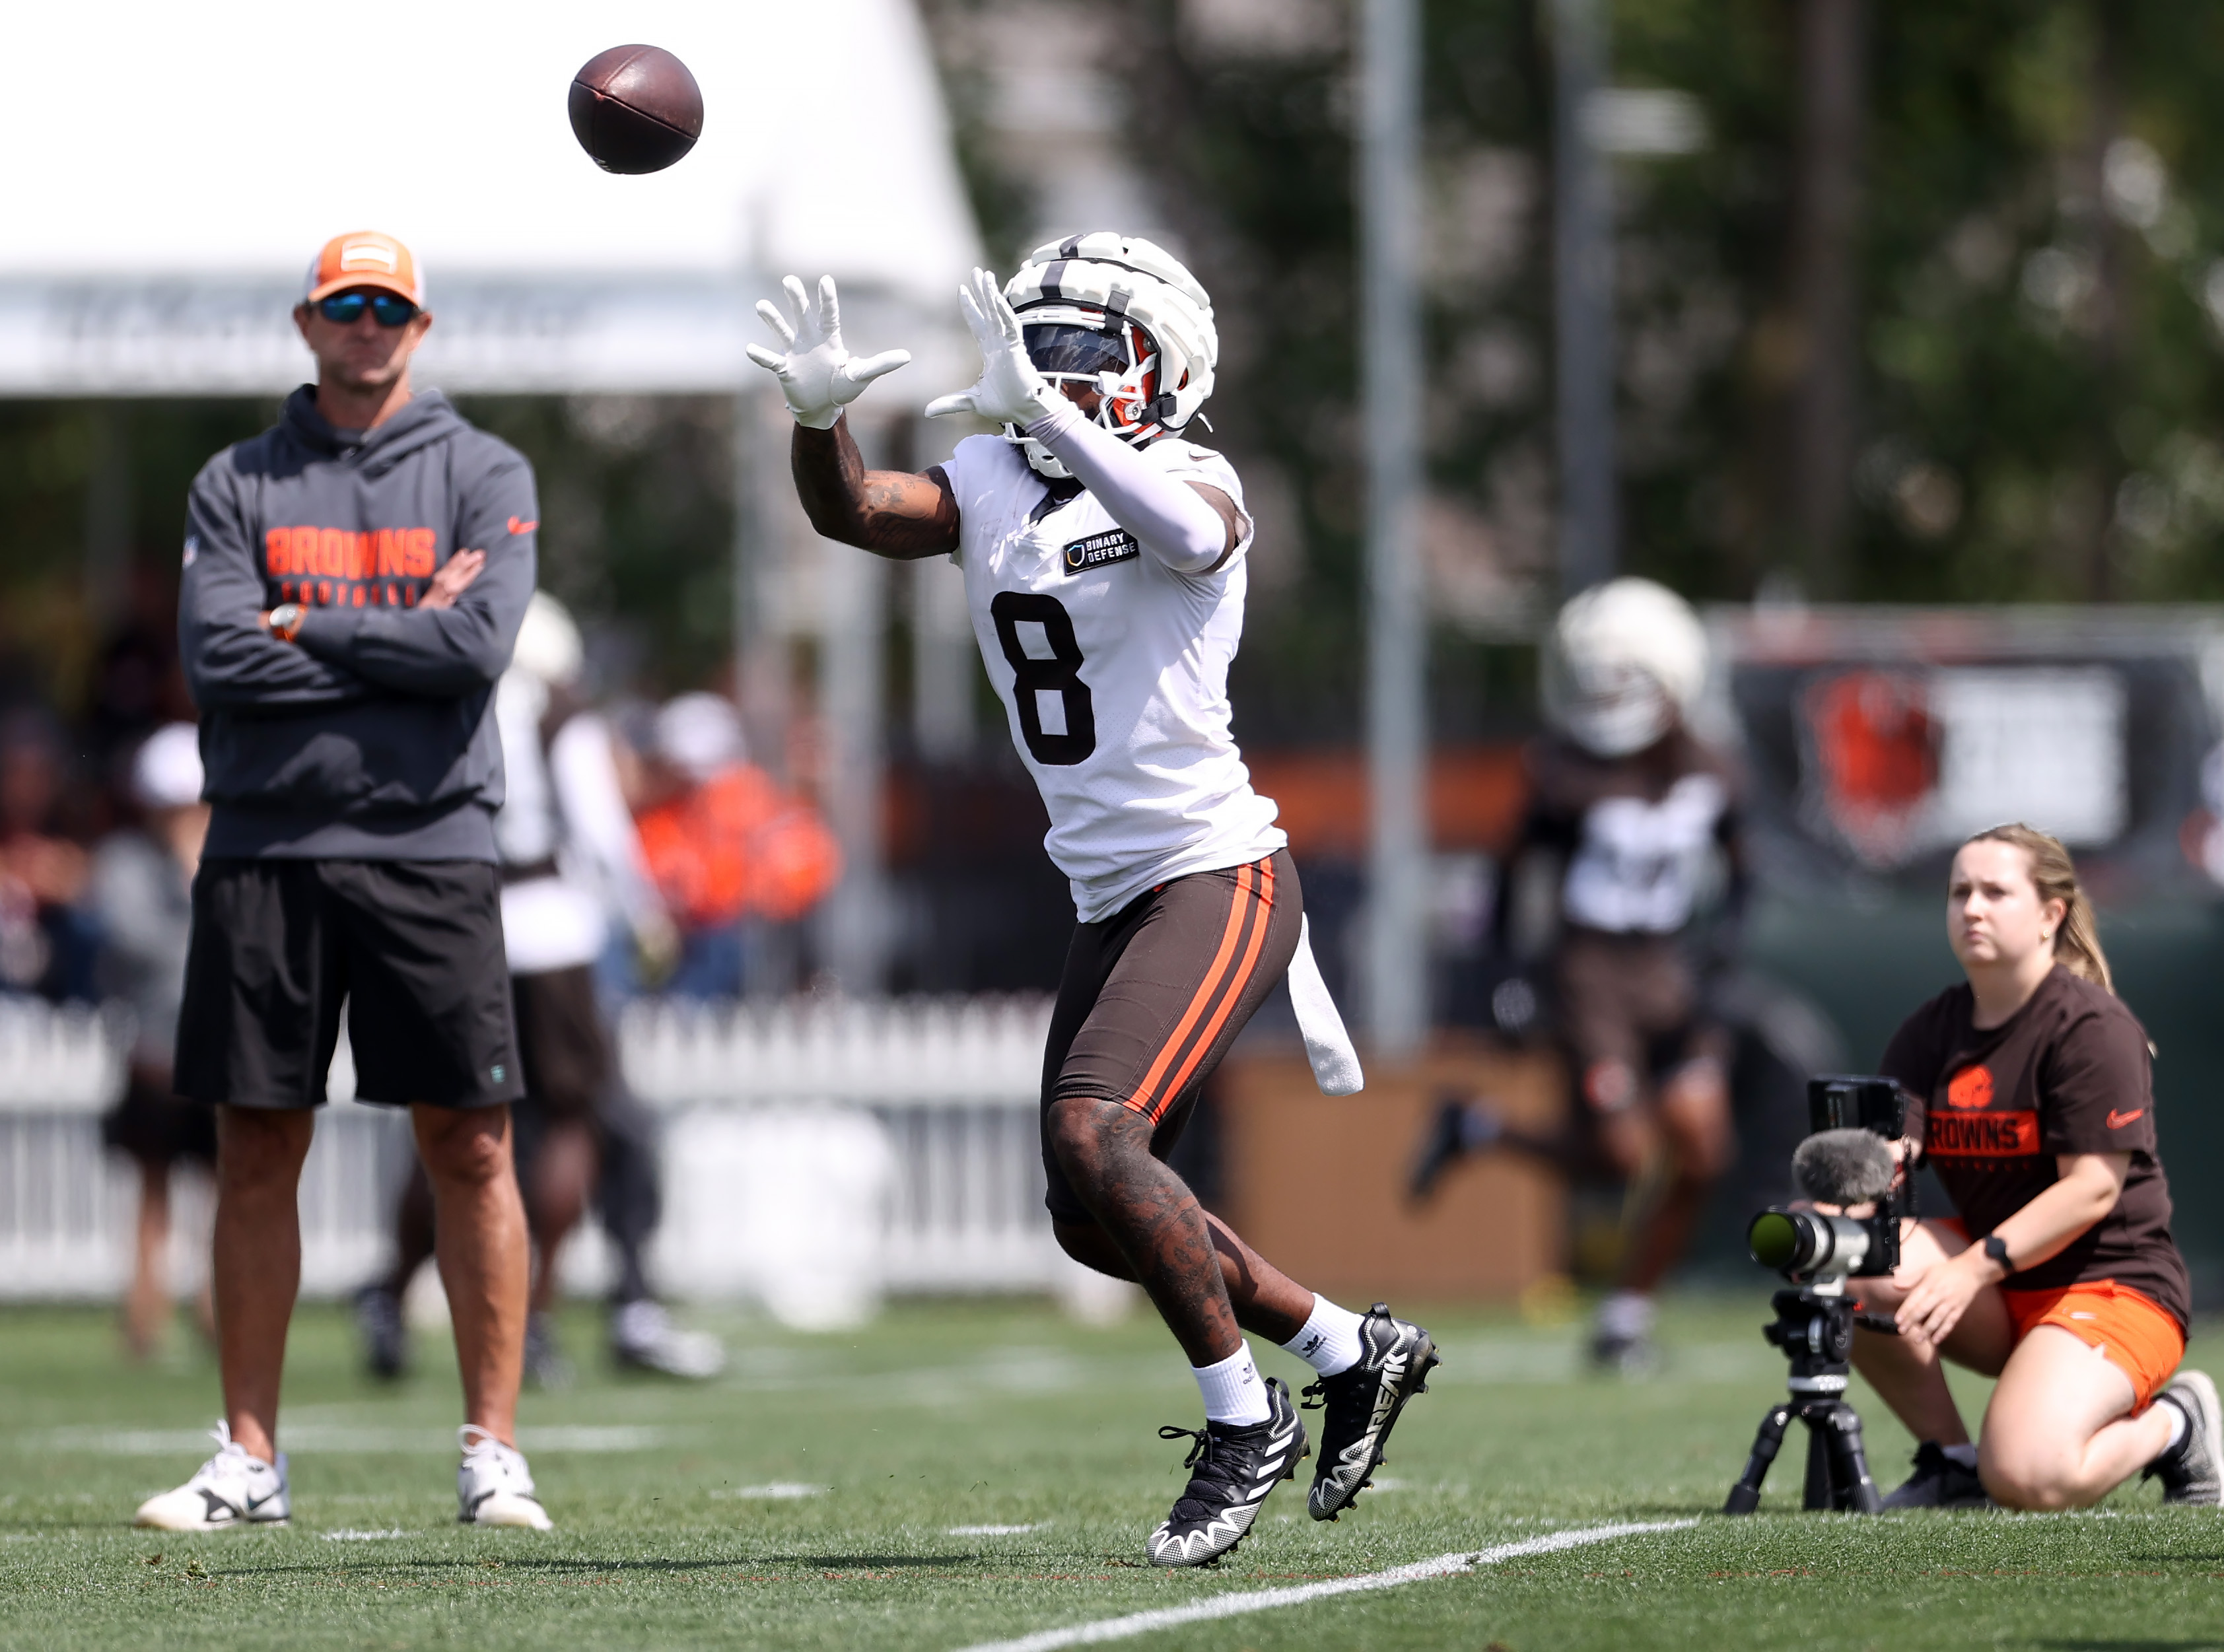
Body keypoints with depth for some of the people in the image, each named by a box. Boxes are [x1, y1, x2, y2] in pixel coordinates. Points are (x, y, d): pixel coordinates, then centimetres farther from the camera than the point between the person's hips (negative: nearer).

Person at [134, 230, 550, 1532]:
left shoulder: (483, 477, 6)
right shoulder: (238, 484, 10)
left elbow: (480, 648, -10)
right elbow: (216, 659, -5)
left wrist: (305, 631, -7)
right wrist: (400, 639, -7)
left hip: (430, 849, -1)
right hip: (266, 846, 2)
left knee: (471, 1145, -3)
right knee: (258, 1153, 3)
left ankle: (494, 1454, 3)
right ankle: (250, 1461, 10)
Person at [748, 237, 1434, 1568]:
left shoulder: (1190, 482, -11)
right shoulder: (993, 484, 8)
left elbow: (1183, 533, -35)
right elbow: (853, 511, -7)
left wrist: (1044, 411, -47)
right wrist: (820, 412, -28)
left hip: (1218, 877, -8)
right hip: (1111, 899, 8)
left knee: (1096, 1131, -25)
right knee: (1098, 1220, 8)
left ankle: (1246, 1426, -10)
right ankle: (1353, 1354, 27)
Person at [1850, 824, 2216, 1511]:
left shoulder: (2095, 1028, -13)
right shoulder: (1932, 1031, 7)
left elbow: (2092, 1188, -20)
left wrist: (1976, 1266, -31)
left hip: (2115, 1284, -6)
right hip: (1999, 1299, 6)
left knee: (2028, 1478, -29)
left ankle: (2173, 1425, 4)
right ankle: (1950, 1461, -5)